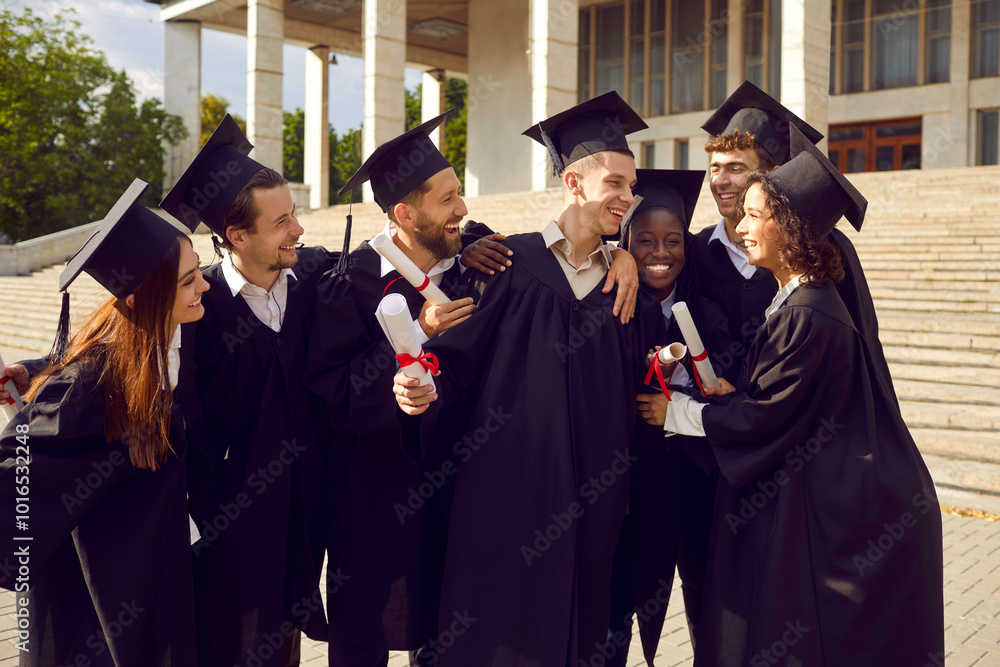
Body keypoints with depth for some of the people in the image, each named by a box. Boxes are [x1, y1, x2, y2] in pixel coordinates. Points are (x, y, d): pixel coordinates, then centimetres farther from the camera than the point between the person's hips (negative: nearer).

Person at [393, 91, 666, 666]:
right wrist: (426, 390, -22)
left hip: (592, 496, 4)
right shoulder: (510, 262, -3)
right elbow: (458, 356, -5)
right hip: (509, 489, -3)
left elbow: (637, 386, 14)